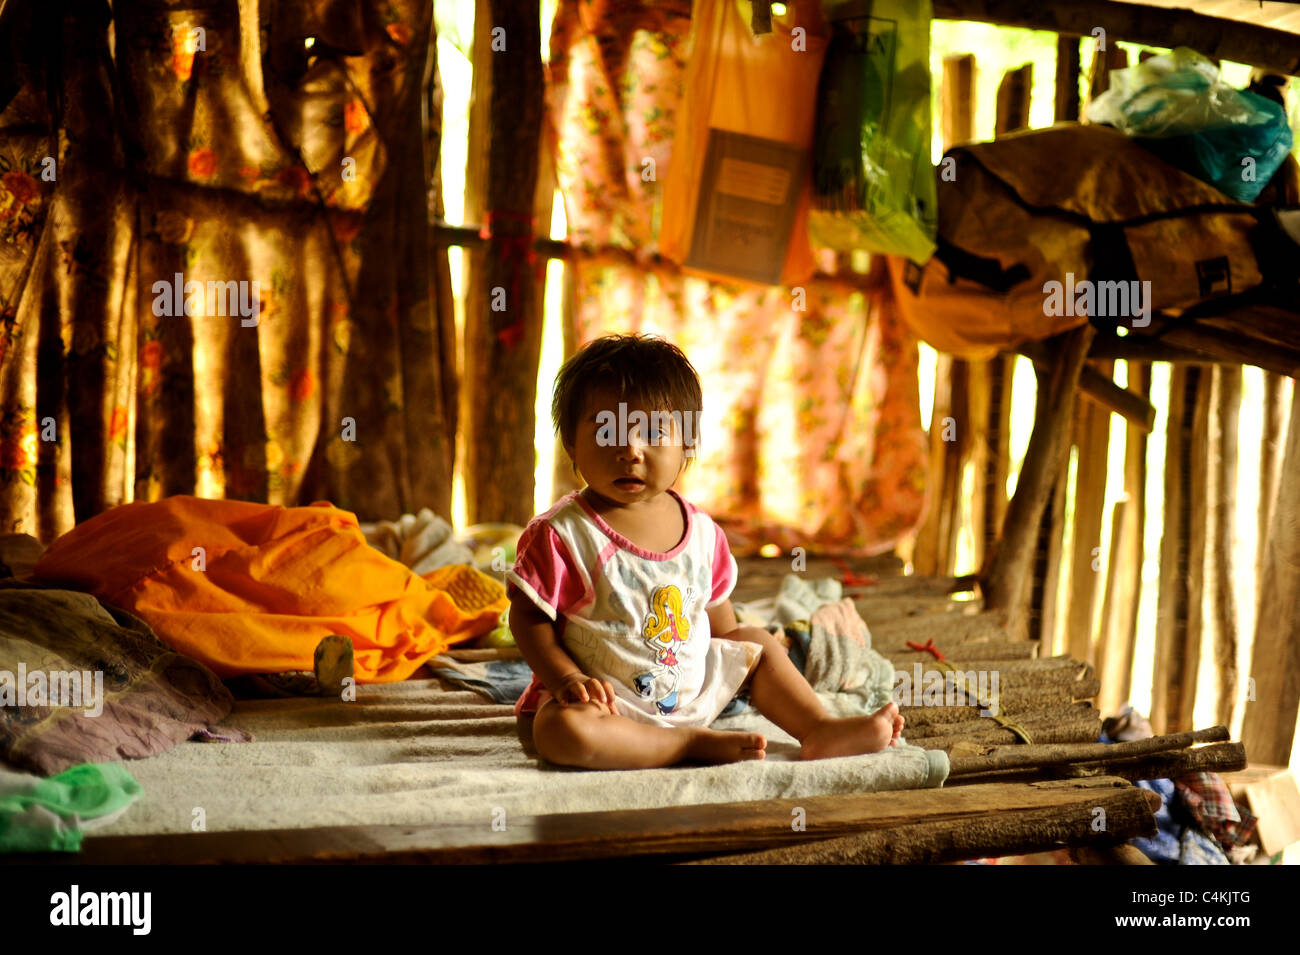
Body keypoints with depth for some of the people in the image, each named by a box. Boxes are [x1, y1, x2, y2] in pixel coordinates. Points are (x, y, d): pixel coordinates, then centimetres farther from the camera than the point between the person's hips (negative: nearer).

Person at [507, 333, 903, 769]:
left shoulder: (702, 531, 2)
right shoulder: (559, 534, -15)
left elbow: (719, 618, 17)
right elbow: (529, 618, -12)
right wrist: (567, 680, -23)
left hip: (692, 687, 6)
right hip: (608, 697, -6)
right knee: (561, 732, -36)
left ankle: (819, 729, 19)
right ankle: (695, 743, -23)